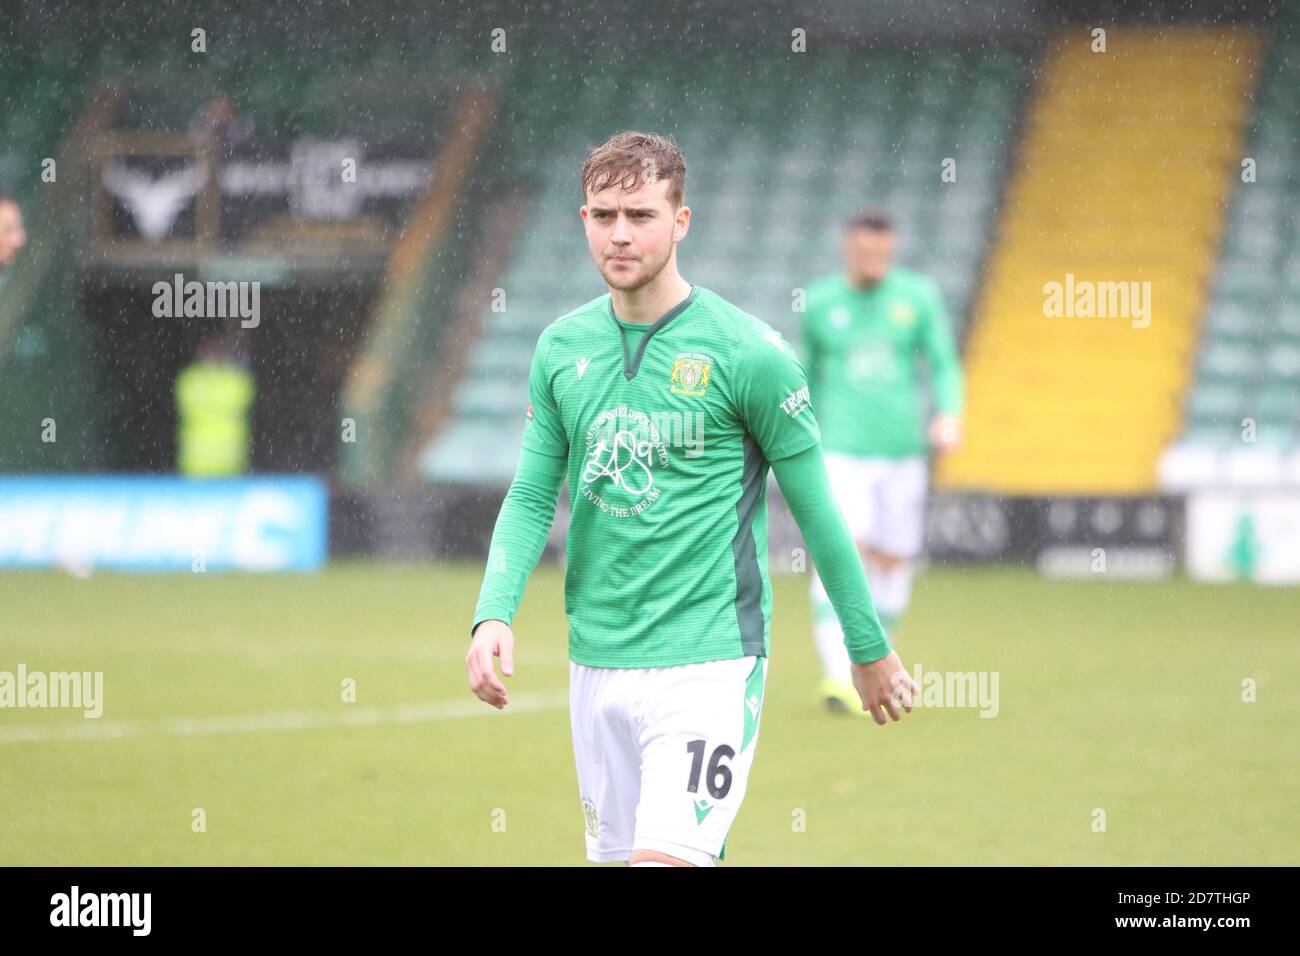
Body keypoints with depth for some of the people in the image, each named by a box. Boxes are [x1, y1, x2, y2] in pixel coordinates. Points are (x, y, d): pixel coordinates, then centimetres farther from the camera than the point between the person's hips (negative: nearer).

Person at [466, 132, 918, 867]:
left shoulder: (748, 352, -8)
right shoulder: (562, 348, 7)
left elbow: (817, 510, -1)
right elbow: (531, 497, 10)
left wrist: (872, 651, 6)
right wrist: (495, 615, -6)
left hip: (709, 662, -5)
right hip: (597, 662, 5)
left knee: (668, 857, -18)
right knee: (617, 854, 10)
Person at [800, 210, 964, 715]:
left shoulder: (918, 295, 2)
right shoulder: (819, 302, 3)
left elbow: (944, 365, 5)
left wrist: (949, 414, -14)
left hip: (901, 451, 2)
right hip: (842, 451, -2)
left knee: (892, 561, 7)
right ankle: (838, 674, -27)